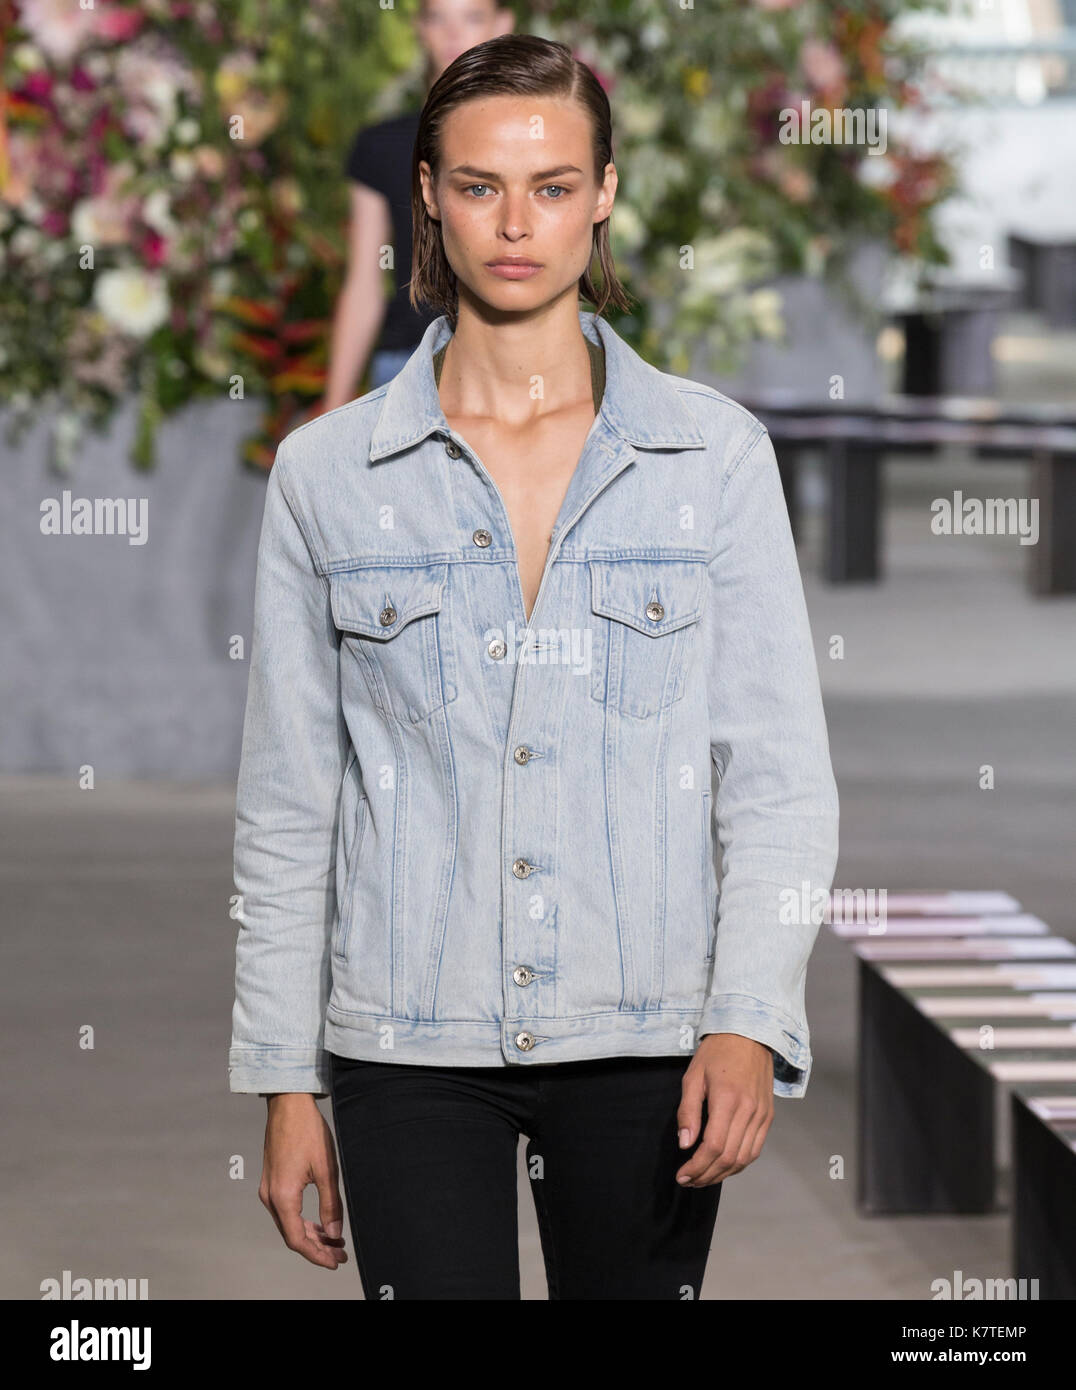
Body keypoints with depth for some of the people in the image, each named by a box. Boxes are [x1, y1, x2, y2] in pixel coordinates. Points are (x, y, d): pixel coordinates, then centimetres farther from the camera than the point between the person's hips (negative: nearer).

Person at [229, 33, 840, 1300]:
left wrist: (749, 1020, -12)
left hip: (643, 1039, 0)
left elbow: (779, 776, 0)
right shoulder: (328, 473, 3)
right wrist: (283, 1079, 3)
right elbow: (287, 805, 6)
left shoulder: (715, 455, 2)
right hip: (411, 1041, 0)